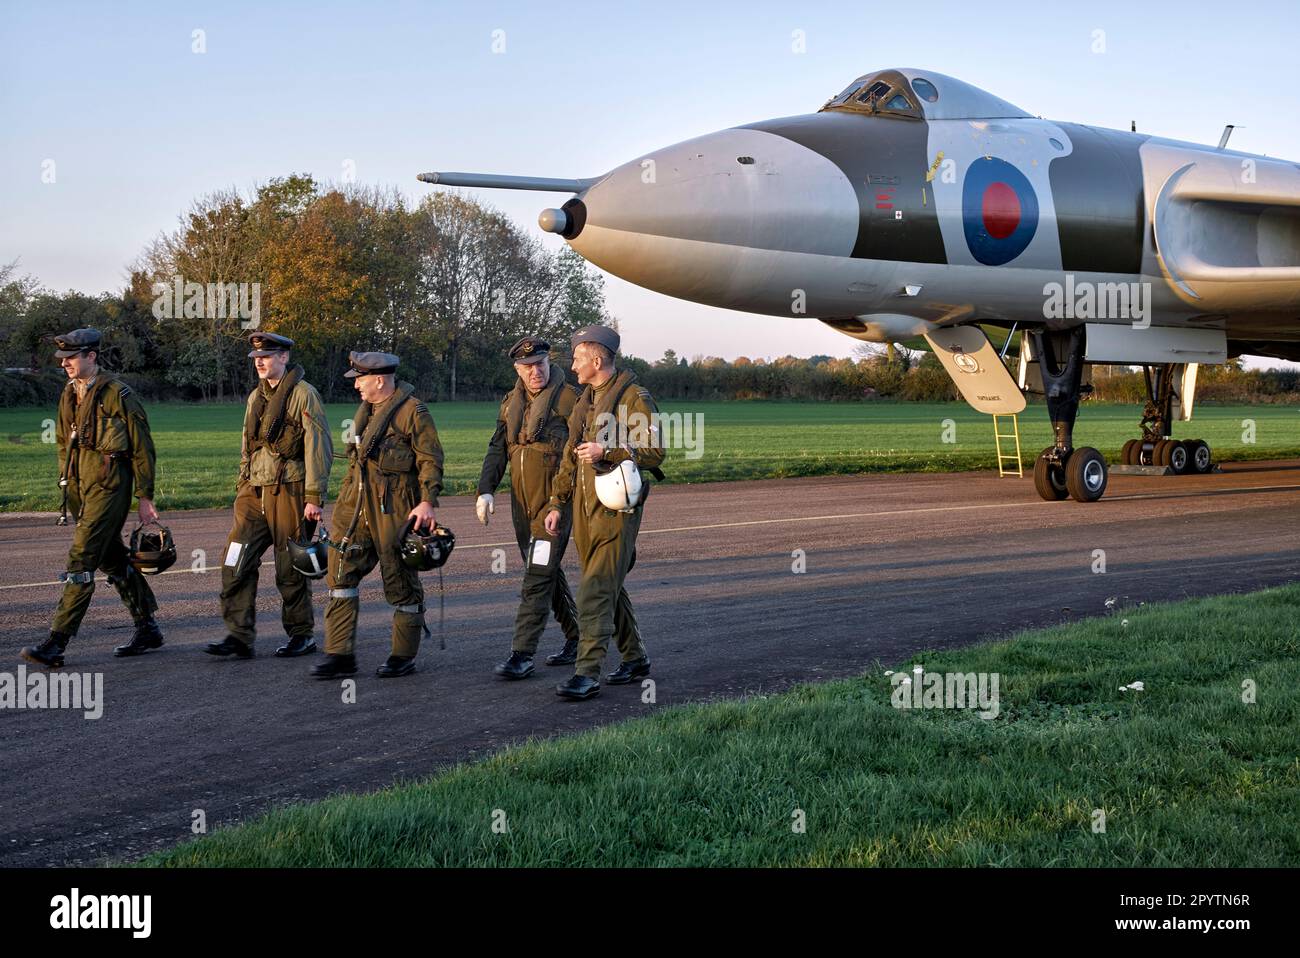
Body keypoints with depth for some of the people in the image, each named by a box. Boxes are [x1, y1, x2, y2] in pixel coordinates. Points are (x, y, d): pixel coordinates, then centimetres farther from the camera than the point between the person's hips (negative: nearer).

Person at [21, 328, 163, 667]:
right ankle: (148, 630, 27)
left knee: (80, 560, -12)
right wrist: (66, 482, 17)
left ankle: (56, 644, -12)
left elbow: (142, 448, -8)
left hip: (109, 486, -8)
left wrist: (145, 498, -8)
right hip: (79, 486, 8)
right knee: (113, 560, 15)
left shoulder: (118, 394, -11)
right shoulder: (69, 394, 11)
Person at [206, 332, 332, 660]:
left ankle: (302, 635, 16)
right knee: (235, 564, -3)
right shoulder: (256, 397, 15)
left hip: (289, 492, -7)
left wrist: (314, 497, -16)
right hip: (254, 492, 7)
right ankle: (239, 635, 0)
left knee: (291, 570, 2)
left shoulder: (304, 394, -8)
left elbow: (318, 448, -12)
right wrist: (241, 488, 18)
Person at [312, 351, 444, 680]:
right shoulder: (365, 409, 16)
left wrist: (427, 501, -21)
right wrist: (348, 499, 26)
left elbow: (430, 459, -12)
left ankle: (404, 656, 13)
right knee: (341, 573, 2)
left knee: (400, 581, 2)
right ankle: (340, 655, 5)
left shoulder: (413, 411, -10)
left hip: (394, 507, -8)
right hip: (357, 504, 8)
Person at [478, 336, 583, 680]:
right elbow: (497, 450, 13)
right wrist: (486, 490, 0)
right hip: (522, 501, 7)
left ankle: (522, 654, -11)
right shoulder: (511, 403, 12)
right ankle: (577, 639, 29)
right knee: (547, 573, 15)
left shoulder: (569, 397, -9)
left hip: (555, 500, -7)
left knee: (538, 577, -11)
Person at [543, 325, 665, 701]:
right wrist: (557, 503, 18)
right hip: (585, 510, 8)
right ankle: (635, 658, 26)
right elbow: (570, 457, 22)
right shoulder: (585, 401, 17)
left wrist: (606, 451, -22)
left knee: (597, 591, -13)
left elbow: (654, 452, -14)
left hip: (616, 509, -8)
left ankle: (587, 673, -14)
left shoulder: (634, 398, -9)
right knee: (609, 588, 13)